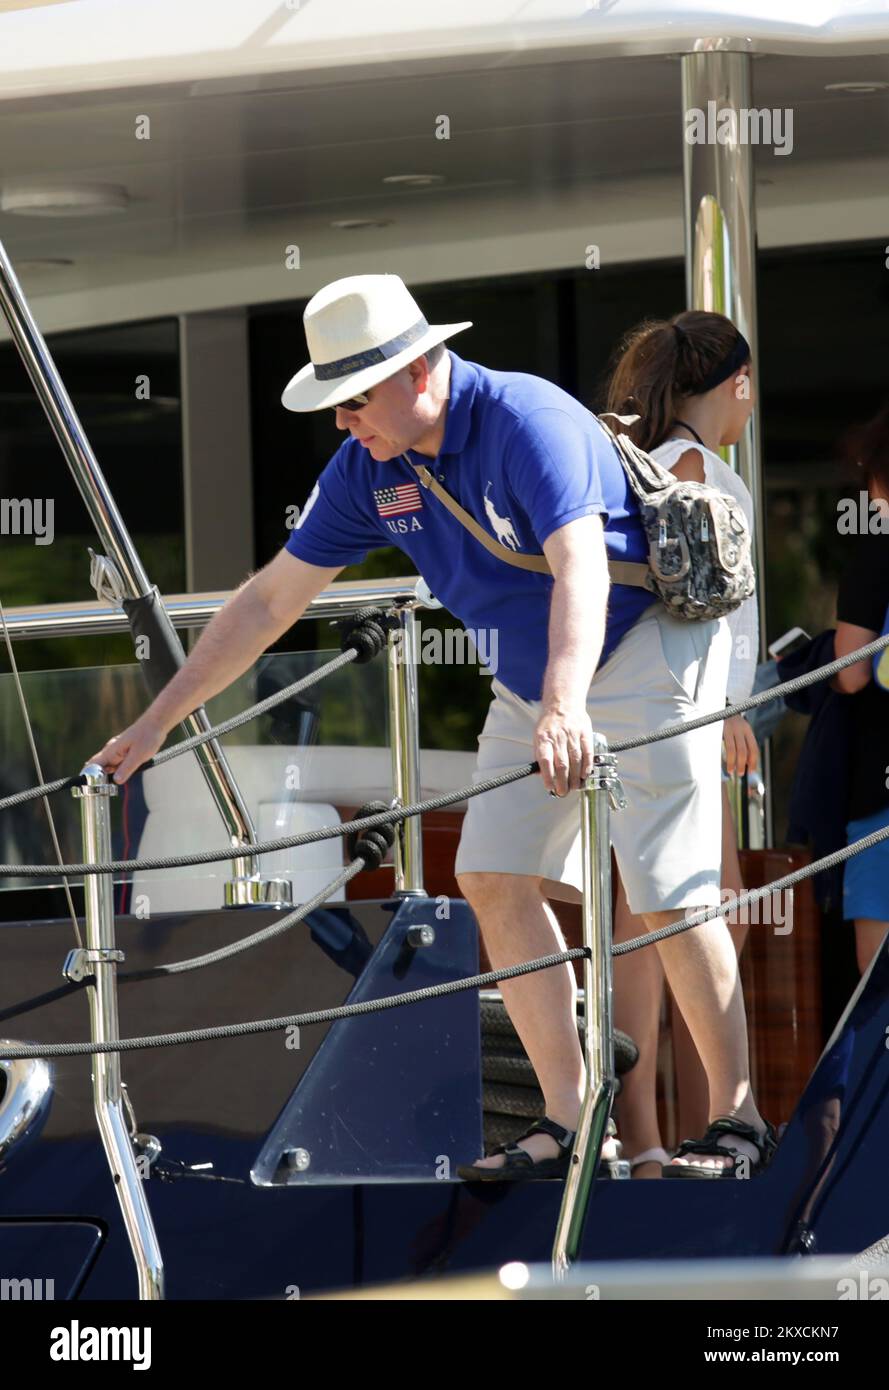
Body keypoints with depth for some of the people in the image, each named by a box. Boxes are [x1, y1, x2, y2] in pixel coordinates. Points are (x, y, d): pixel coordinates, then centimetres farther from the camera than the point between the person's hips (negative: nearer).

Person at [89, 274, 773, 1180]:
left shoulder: (529, 421, -27)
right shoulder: (368, 469, -4)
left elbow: (581, 570, -41)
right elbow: (269, 601, 2)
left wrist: (565, 704, -57)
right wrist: (155, 724, 0)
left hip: (645, 648, -8)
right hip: (532, 678, 8)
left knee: (668, 894, -12)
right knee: (495, 879, -3)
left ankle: (737, 1119, -1)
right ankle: (567, 1126, -1)